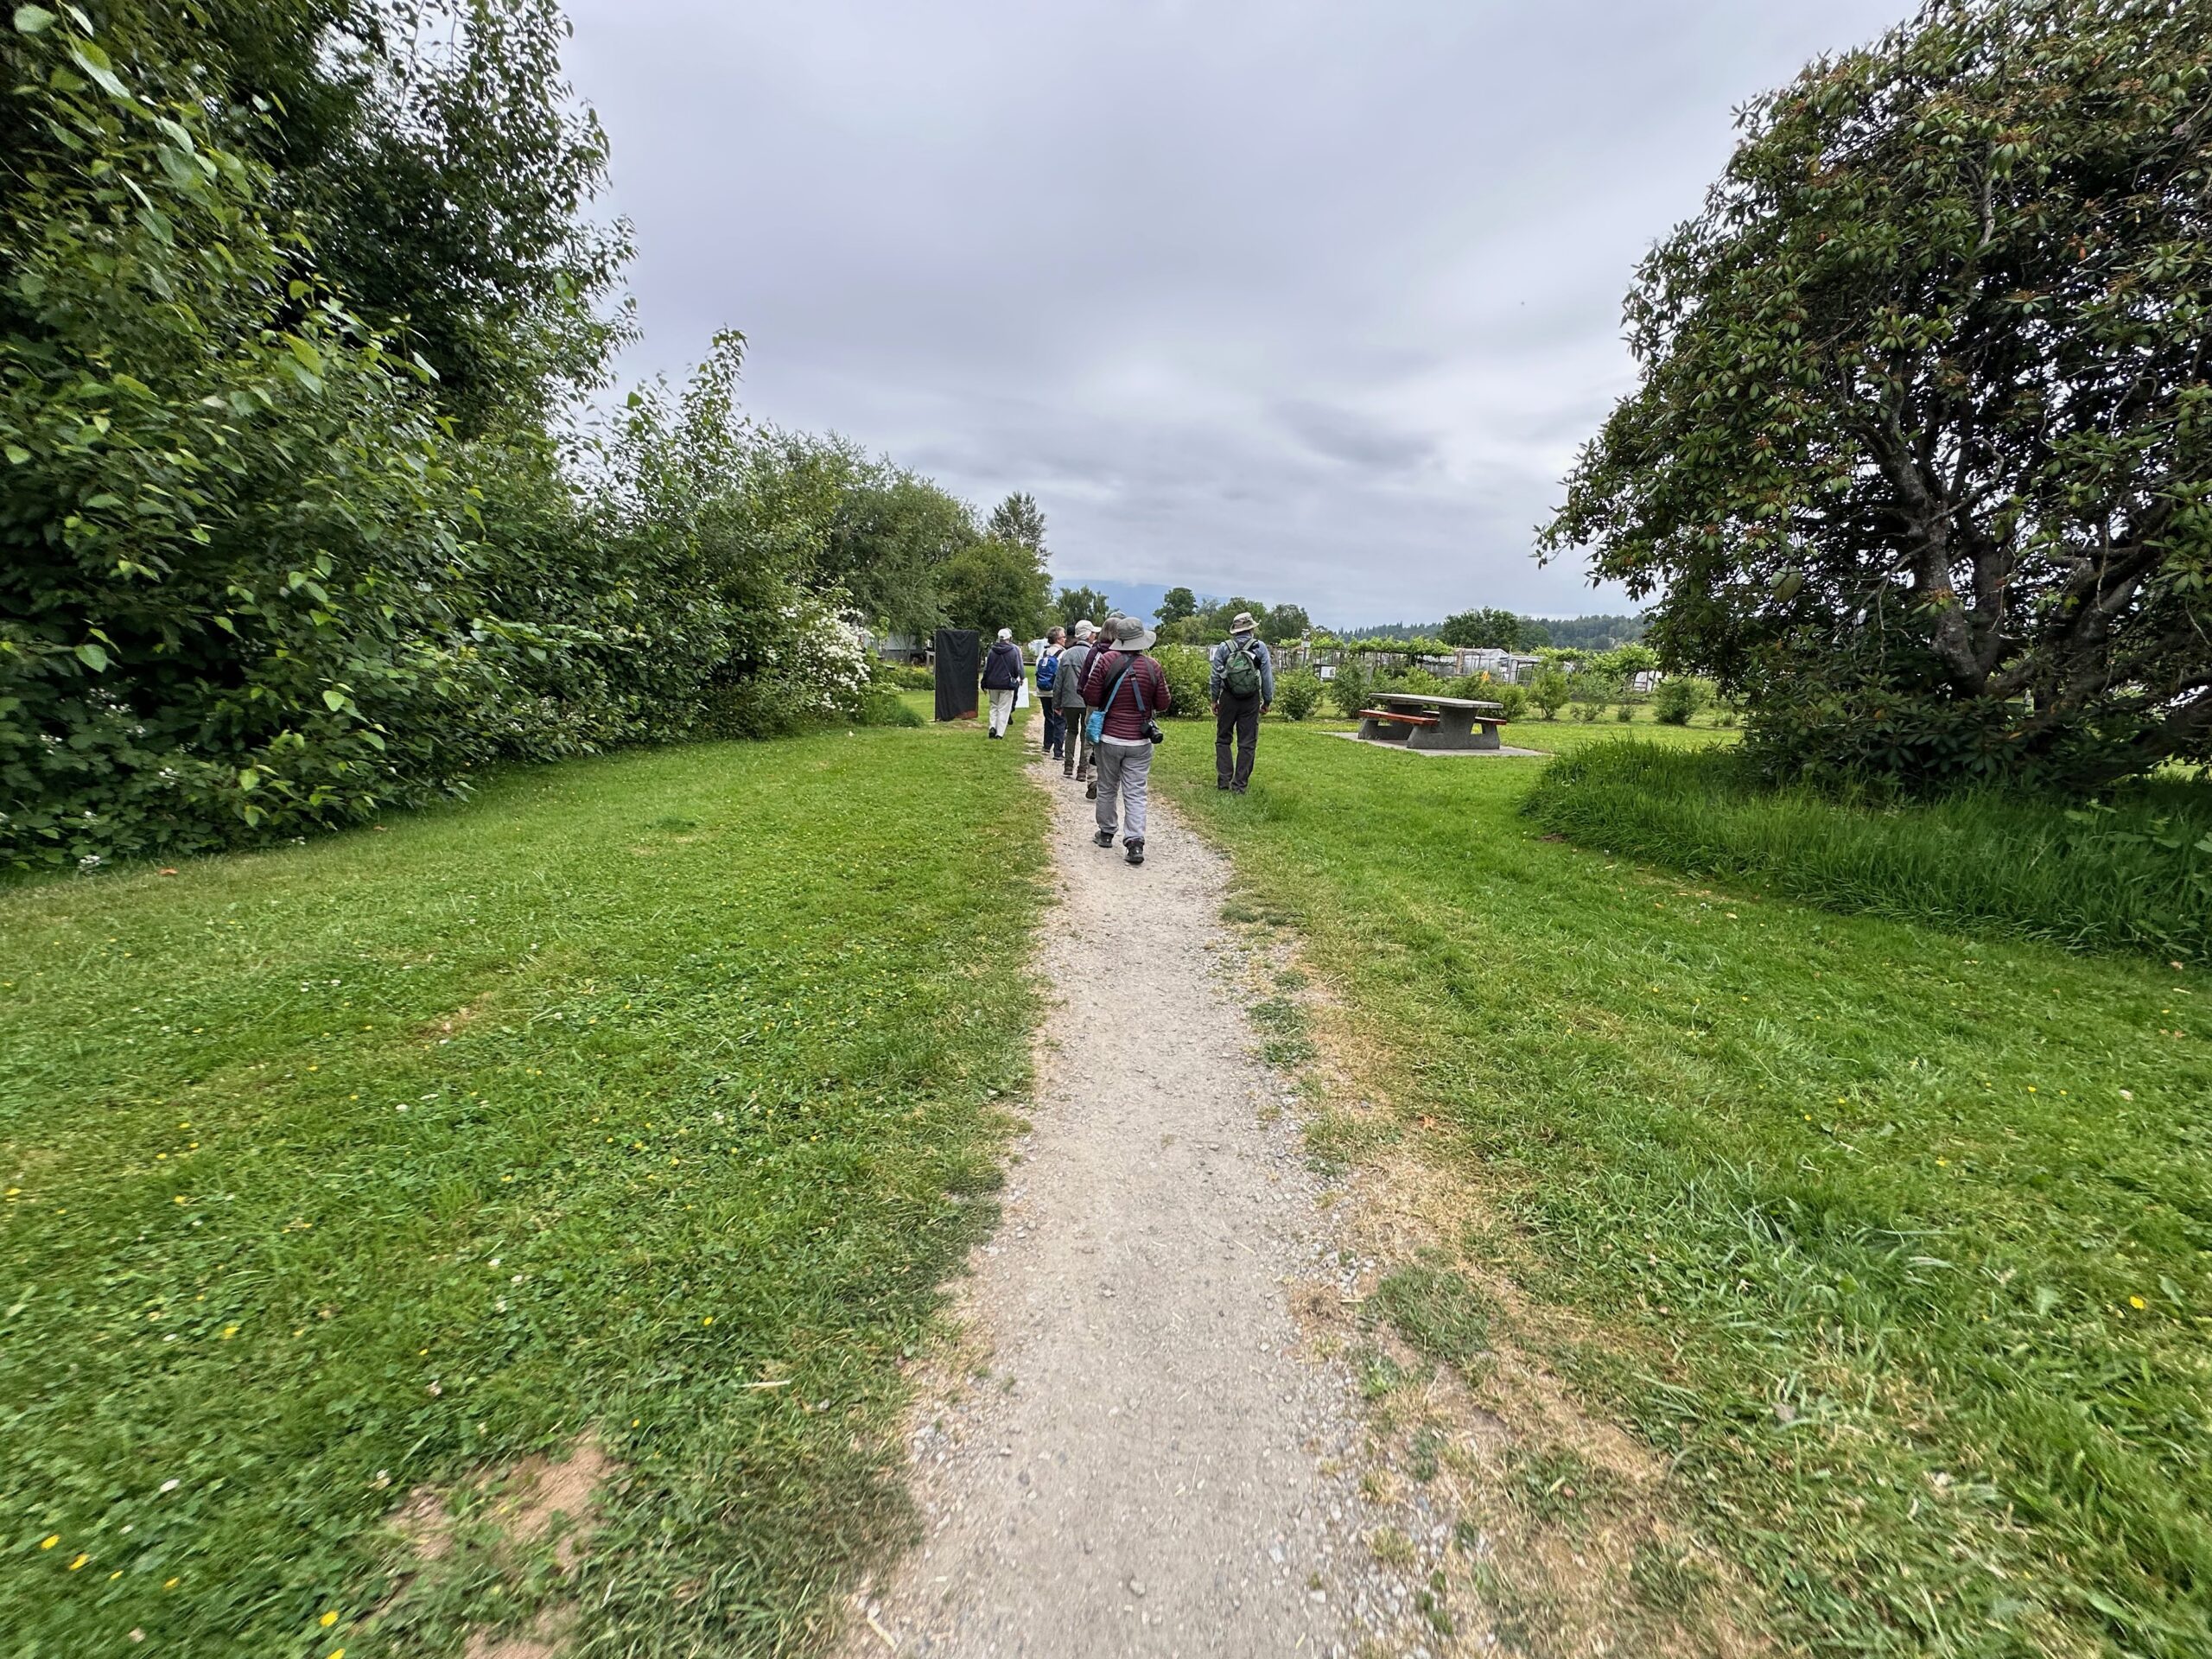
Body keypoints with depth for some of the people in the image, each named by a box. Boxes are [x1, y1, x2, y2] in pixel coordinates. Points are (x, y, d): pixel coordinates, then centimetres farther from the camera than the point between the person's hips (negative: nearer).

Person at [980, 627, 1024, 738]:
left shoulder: (992, 650, 1)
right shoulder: (1014, 650, -8)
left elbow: (986, 667, 4)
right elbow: (1017, 668, -5)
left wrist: (985, 683, 12)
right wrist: (1018, 678, 16)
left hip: (993, 683, 3)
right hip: (1007, 683, -3)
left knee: (994, 706, 17)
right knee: (1004, 708, 4)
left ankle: (993, 727, 0)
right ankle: (999, 732, 2)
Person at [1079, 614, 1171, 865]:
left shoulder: (1105, 660, -9)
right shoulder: (1153, 666, -5)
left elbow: (1091, 697, -7)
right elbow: (1163, 705, 2)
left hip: (1109, 738, 0)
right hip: (1140, 741, 0)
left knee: (1107, 789, 16)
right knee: (1135, 793, 3)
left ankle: (1106, 833, 30)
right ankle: (1135, 842, -6)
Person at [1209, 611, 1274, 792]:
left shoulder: (1223, 648, -4)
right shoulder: (1260, 647, -4)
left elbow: (1215, 676, 0)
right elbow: (1267, 676, -2)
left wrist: (1214, 699, 9)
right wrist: (1267, 701, 8)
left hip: (1228, 698, 0)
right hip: (1251, 701, 0)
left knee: (1223, 739, 12)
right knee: (1247, 743, 5)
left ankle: (1224, 780, 5)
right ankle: (1240, 784, 6)